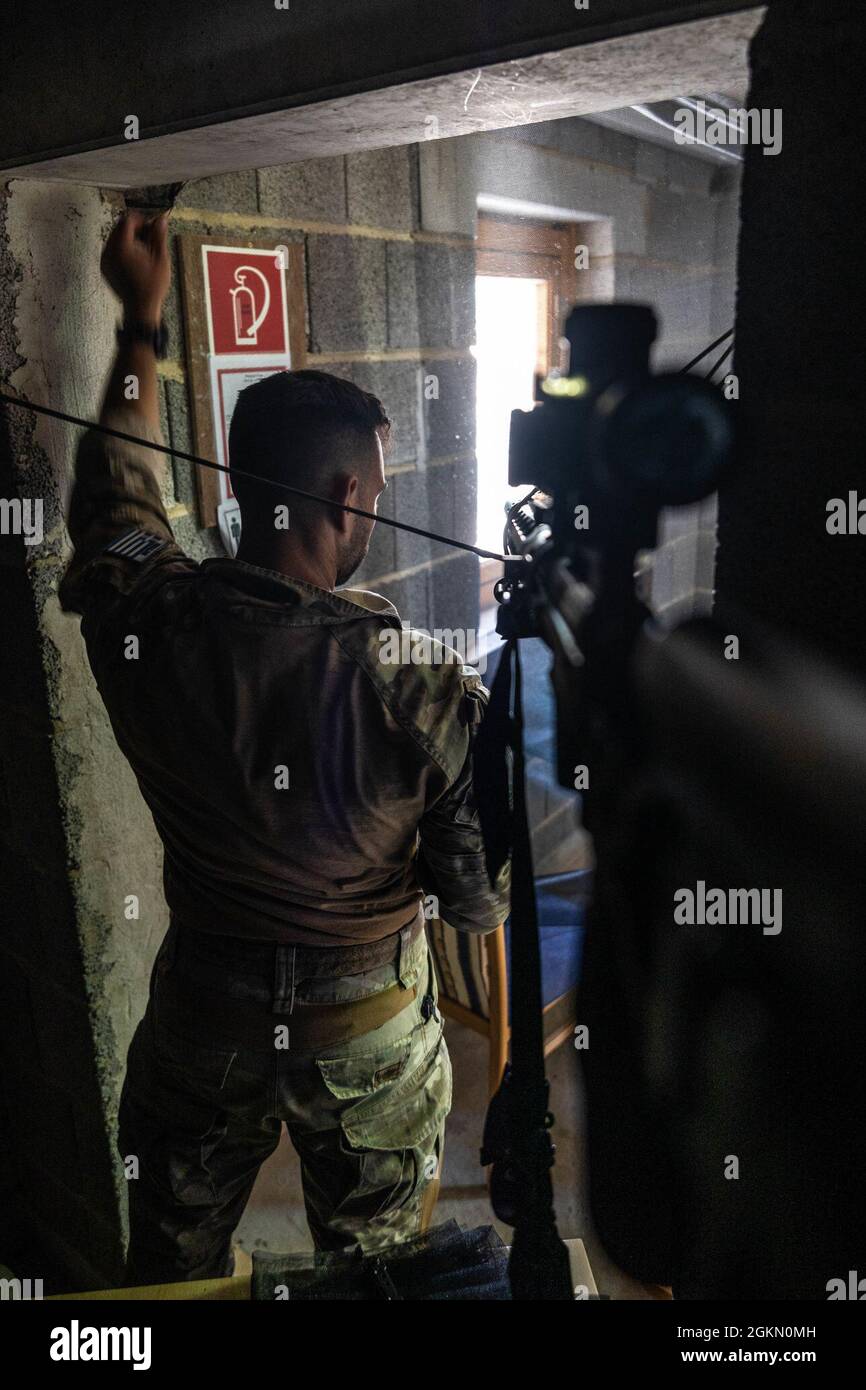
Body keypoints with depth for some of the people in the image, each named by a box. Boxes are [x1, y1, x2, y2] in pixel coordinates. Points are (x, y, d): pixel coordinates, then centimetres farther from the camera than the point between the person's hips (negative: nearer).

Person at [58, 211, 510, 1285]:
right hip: (369, 1032, -2)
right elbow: (482, 900, -17)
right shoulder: (429, 696, -29)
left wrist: (142, 319, 13)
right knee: (374, 1269, 26)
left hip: (202, 1011, 3)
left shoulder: (145, 624, -20)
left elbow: (116, 492, 3)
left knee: (170, 1269, 28)